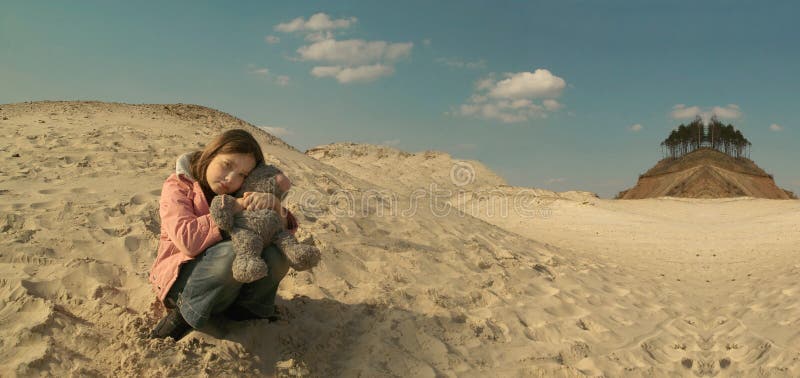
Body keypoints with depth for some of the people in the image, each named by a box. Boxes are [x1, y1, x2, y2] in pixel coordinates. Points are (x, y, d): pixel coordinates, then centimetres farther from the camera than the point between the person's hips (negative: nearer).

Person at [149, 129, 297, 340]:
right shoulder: (178, 186, -8)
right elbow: (187, 239, -27)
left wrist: (274, 204, -24)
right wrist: (233, 209, -24)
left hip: (231, 281, 5)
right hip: (182, 279, -4)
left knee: (276, 255, -24)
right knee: (232, 254, -36)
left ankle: (243, 308, -5)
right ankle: (186, 312, -14)